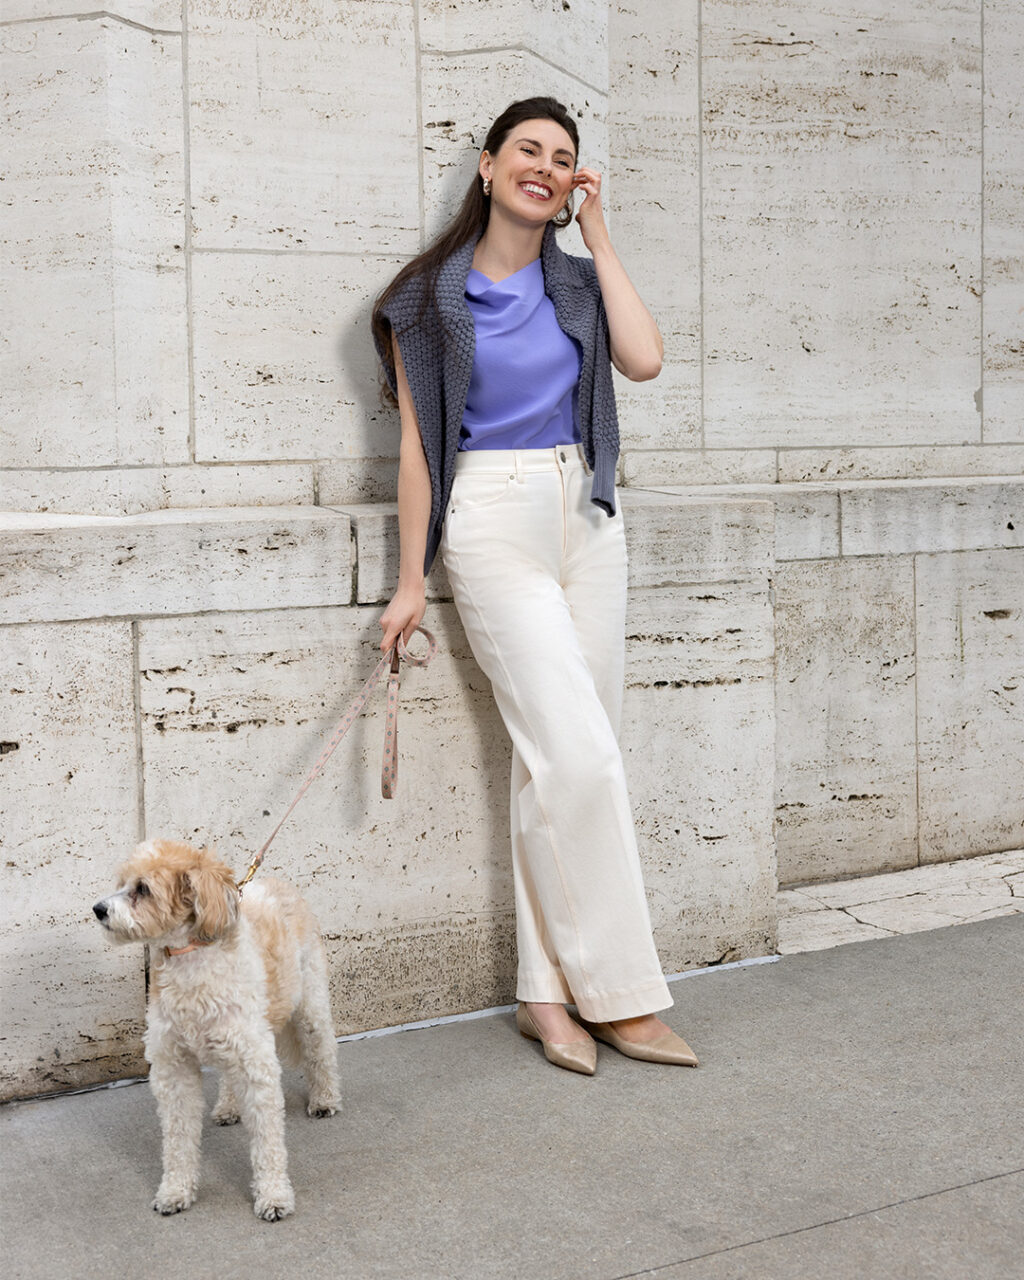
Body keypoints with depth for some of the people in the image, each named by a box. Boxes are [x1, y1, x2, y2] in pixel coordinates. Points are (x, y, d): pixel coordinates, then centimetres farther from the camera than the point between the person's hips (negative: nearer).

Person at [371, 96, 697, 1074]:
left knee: (556, 759, 3)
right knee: (579, 753, -12)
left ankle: (547, 990, 10)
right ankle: (619, 991, -2)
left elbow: (644, 359, -7)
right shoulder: (431, 297, 1)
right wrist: (410, 581, -3)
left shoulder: (576, 281, 12)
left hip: (584, 516, 5)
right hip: (493, 522, -4)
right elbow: (417, 442, -1)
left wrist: (597, 234, 0)